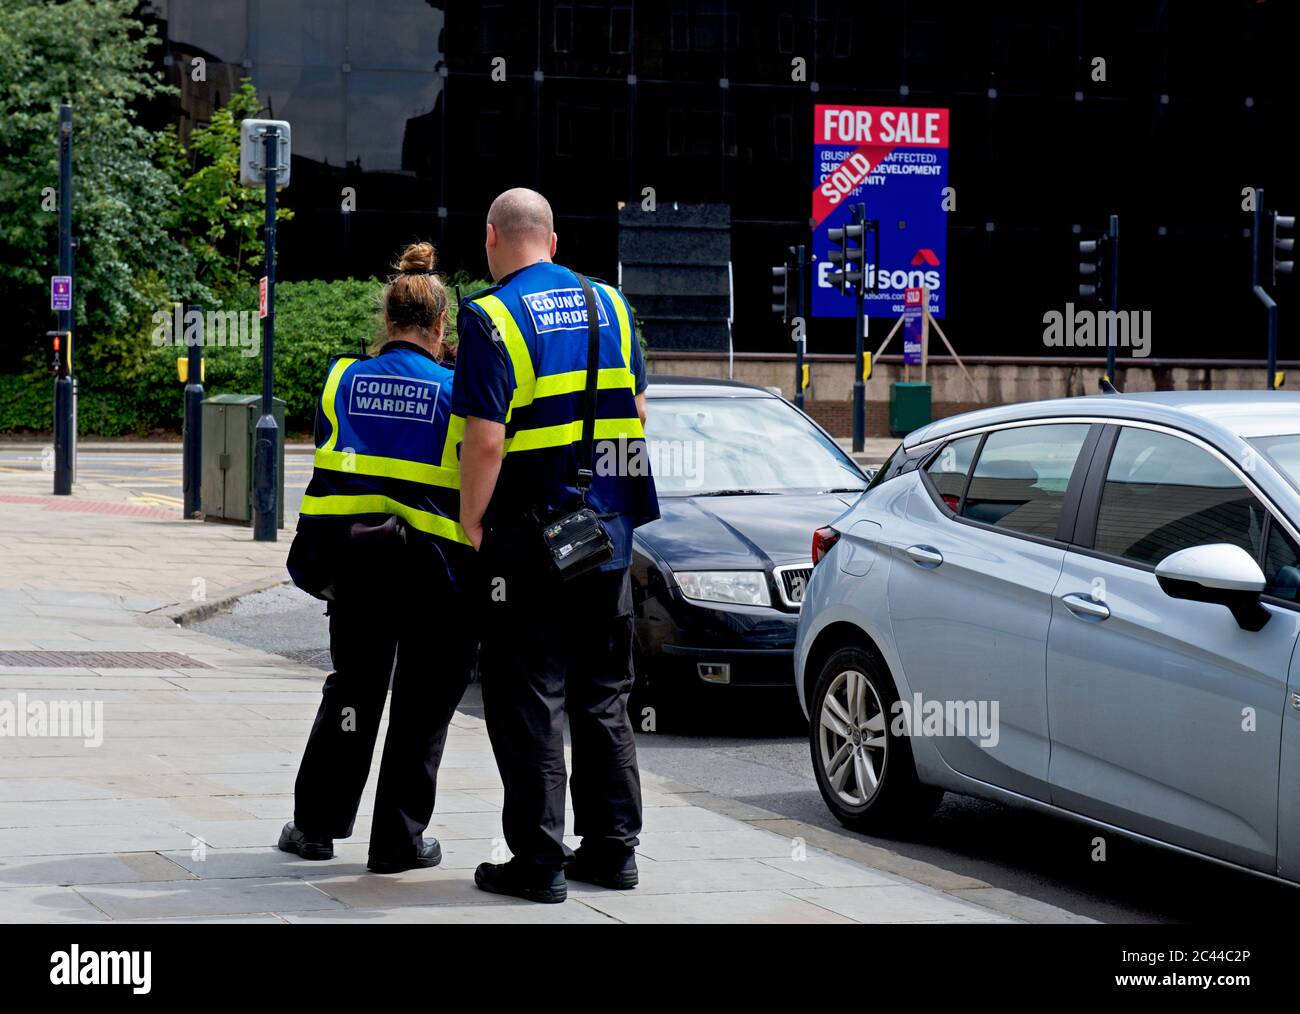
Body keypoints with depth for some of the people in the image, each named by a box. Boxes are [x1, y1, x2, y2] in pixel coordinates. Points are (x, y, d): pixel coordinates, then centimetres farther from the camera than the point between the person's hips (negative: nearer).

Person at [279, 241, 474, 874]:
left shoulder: (343, 380, 3)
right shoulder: (456, 390, -5)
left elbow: (326, 456, 12)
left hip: (349, 555, 3)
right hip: (431, 562, -3)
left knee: (352, 688, 17)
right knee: (423, 703, 7)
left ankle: (316, 825, 18)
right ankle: (398, 839, 8)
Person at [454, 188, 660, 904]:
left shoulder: (493, 317, -13)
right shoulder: (608, 305, 8)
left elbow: (486, 440, -19)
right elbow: (636, 411, 14)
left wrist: (471, 525, -9)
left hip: (527, 541, -6)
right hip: (608, 533, 6)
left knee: (527, 703, 0)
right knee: (602, 696, 15)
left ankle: (540, 860, 1)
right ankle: (612, 847, 19)